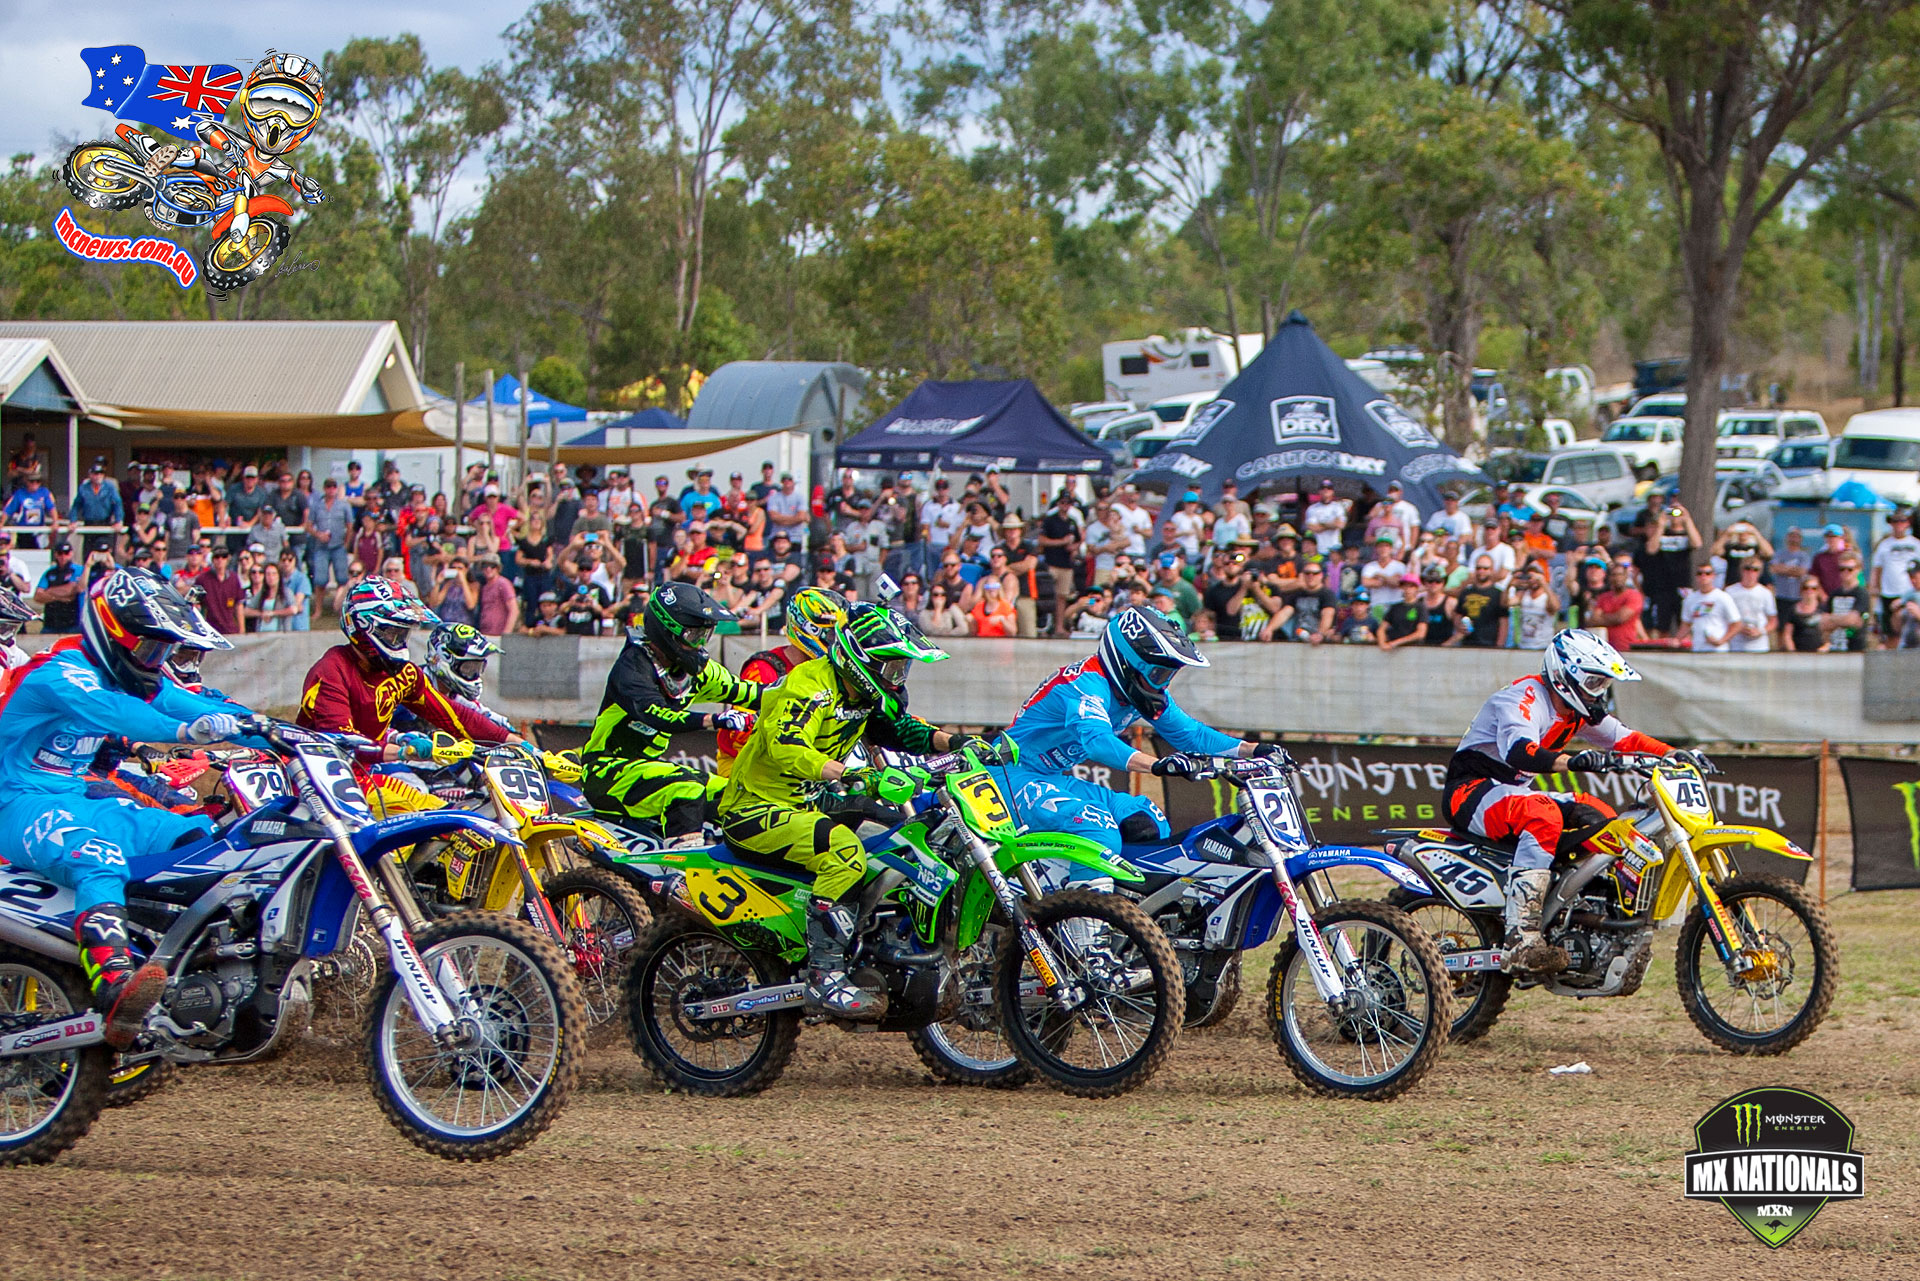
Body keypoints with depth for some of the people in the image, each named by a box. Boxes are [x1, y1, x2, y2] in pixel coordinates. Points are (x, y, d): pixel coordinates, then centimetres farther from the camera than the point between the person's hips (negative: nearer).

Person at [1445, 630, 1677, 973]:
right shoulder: (1525, 697, -19)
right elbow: (1518, 751, -37)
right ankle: (1521, 939, -44)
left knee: (1600, 815, 3)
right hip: (1472, 789, -10)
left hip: (1516, 790, 10)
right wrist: (1570, 761, -53)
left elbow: (1623, 738, 11)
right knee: (1543, 816, -36)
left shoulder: (1577, 712, 10)